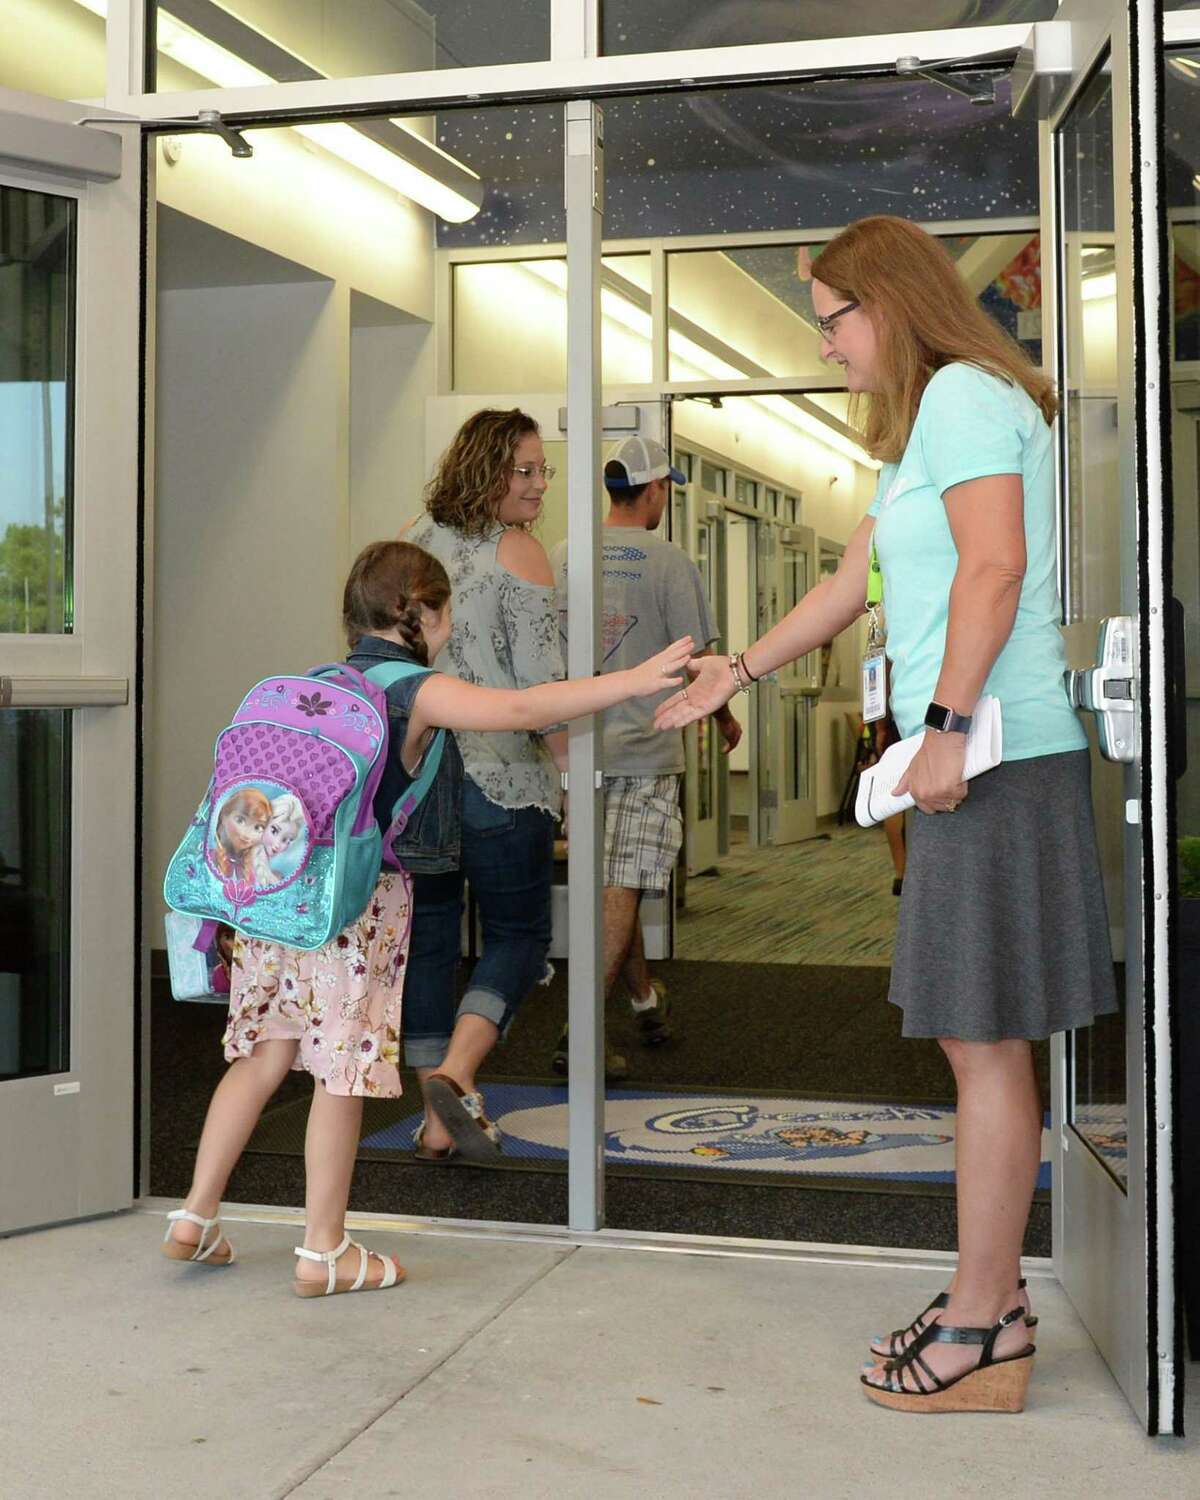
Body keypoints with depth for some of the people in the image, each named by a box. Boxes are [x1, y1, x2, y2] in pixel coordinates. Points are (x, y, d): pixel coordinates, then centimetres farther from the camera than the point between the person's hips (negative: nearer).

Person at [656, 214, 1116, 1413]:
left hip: (995, 756, -10)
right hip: (973, 760, 10)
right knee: (981, 1041, 11)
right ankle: (992, 1298, 20)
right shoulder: (926, 421, 25)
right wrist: (738, 672, 37)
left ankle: (979, 1336, 2)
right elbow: (851, 582, 31)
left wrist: (948, 724, -22)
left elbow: (995, 563, -19)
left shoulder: (964, 393, -6)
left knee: (983, 1040, -6)